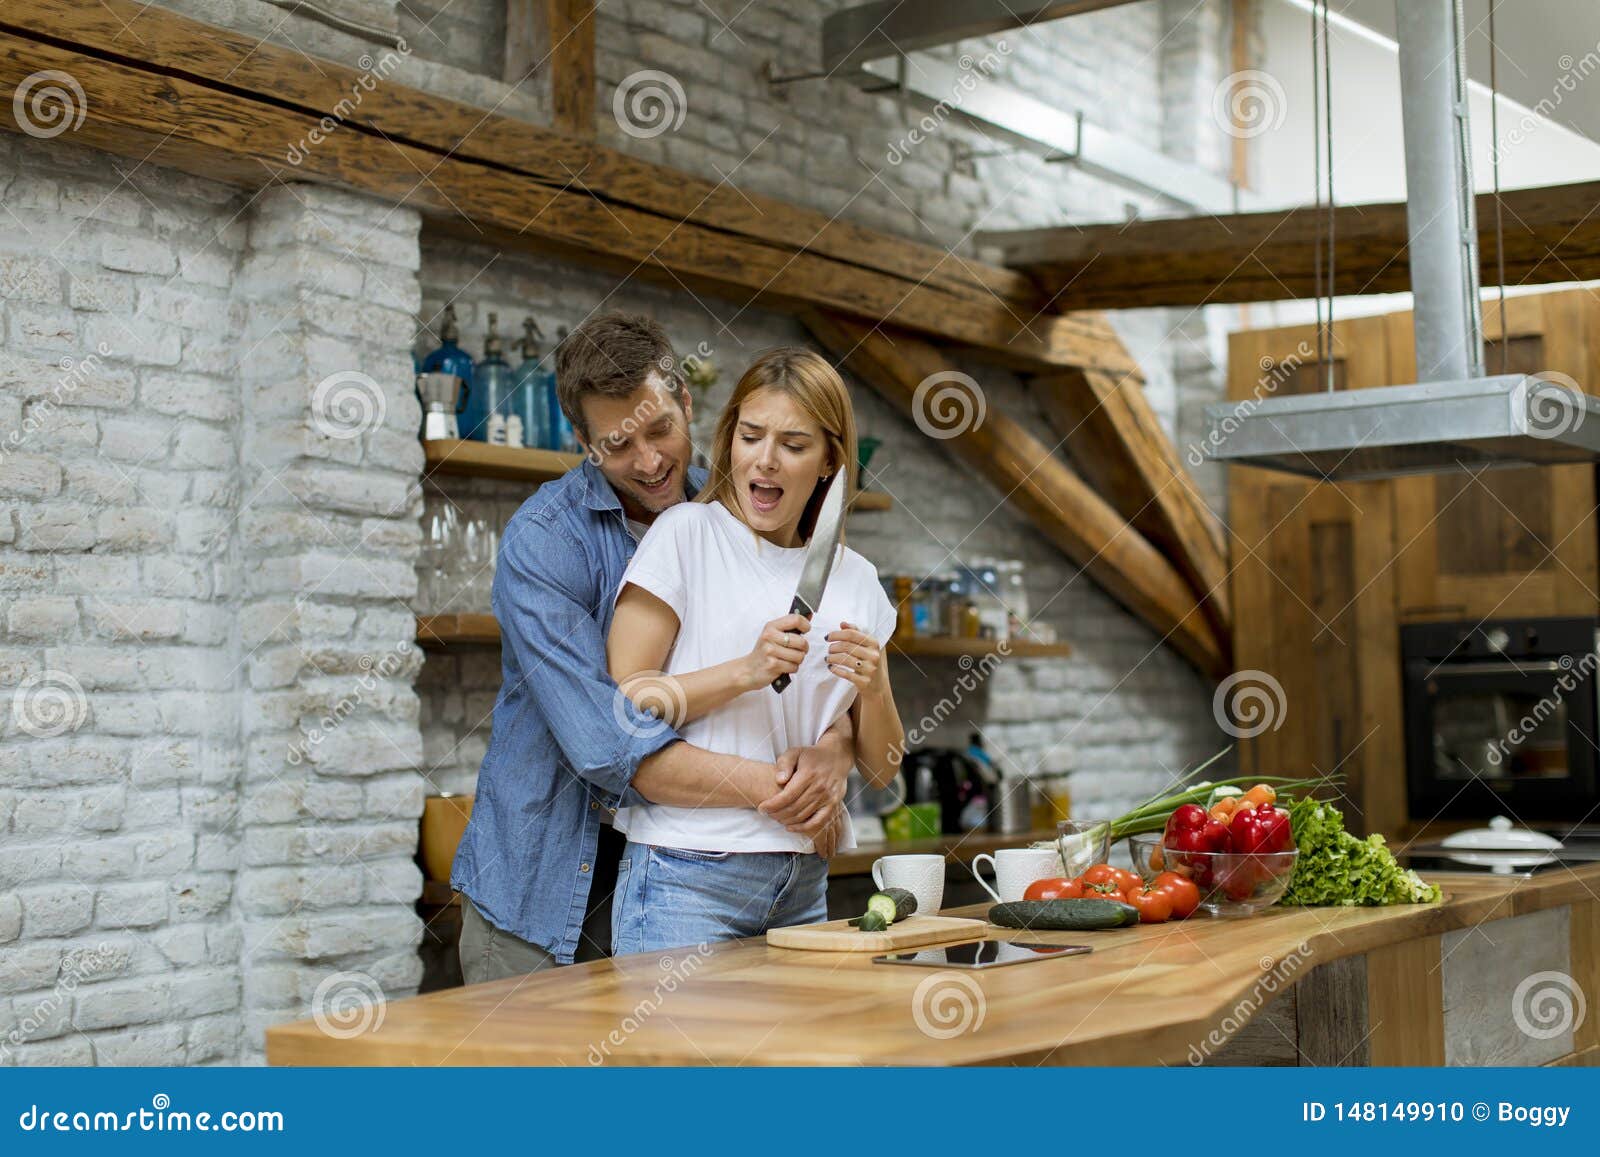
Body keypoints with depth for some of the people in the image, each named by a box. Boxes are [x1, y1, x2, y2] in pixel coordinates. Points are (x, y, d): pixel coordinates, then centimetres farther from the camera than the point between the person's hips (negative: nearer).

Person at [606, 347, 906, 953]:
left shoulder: (854, 579, 11)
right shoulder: (686, 534, -3)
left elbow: (880, 768, 12)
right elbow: (620, 703, -9)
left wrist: (872, 689, -7)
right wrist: (747, 671, -20)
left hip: (803, 881, 5)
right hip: (687, 875, -5)